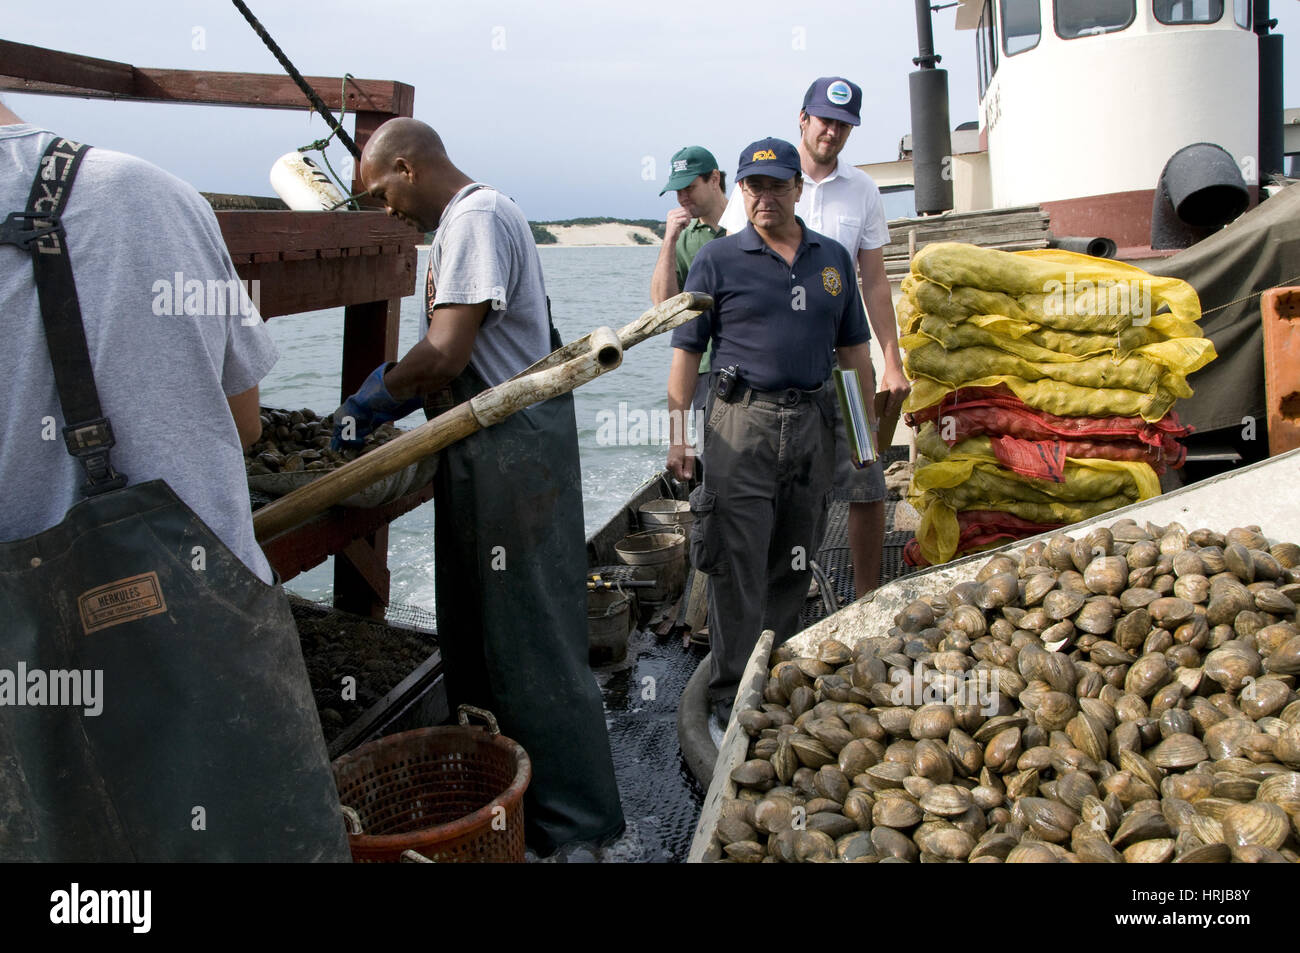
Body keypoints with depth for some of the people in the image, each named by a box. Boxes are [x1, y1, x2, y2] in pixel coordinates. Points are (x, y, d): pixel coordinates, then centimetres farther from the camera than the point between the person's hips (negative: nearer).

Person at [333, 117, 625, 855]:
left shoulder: (477, 218, -15)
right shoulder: (463, 219, 17)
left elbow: (447, 353, -23)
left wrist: (376, 398, -9)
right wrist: (395, 392, 9)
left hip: (514, 448, -11)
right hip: (484, 449, 11)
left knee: (529, 638, -3)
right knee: (476, 633, 18)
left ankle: (574, 820, 11)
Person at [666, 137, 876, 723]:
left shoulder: (833, 258, 13)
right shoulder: (718, 261, 2)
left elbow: (853, 349, 17)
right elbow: (686, 351, 0)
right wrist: (676, 434, -6)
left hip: (812, 424, 4)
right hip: (741, 424, -4)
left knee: (793, 565, 12)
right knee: (738, 568, -3)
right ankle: (734, 694, 7)